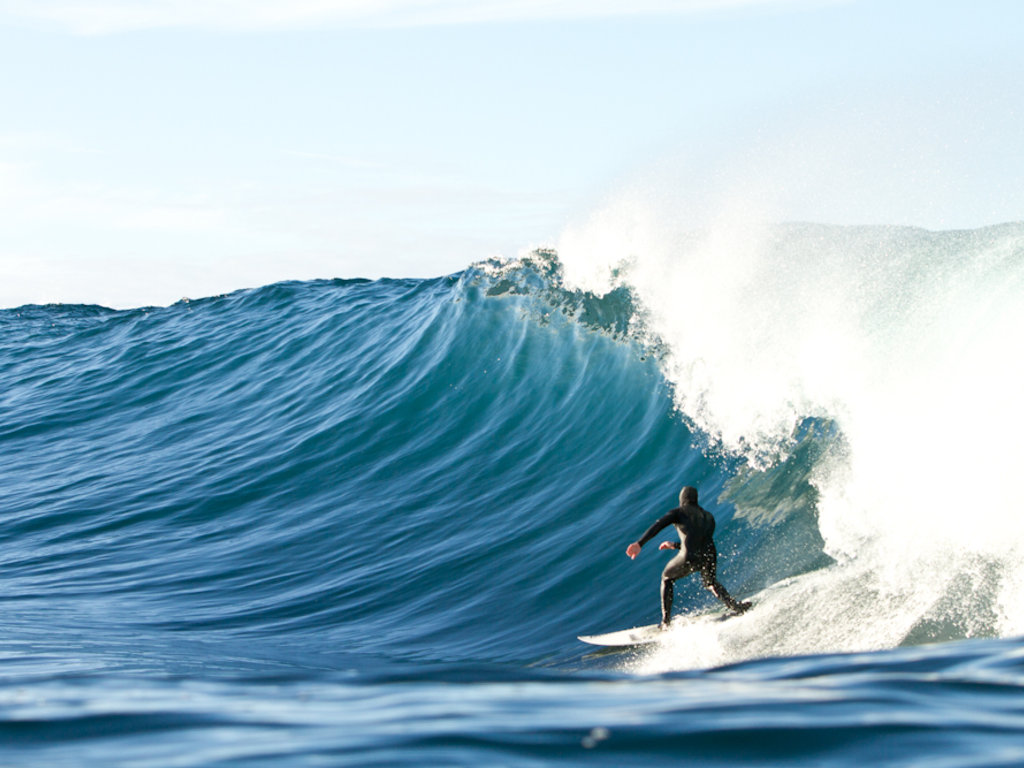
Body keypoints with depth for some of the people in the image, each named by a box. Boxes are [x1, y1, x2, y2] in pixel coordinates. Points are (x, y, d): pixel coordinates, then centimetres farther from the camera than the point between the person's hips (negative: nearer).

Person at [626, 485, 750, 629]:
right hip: (710, 556, 4)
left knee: (667, 577, 24)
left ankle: (666, 621, 18)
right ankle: (734, 605, 12)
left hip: (690, 558, -4)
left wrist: (639, 543, -15)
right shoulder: (708, 516, 24)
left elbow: (658, 525, -7)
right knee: (711, 583, 35)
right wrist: (674, 545, 37)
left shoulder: (680, 512, 8)